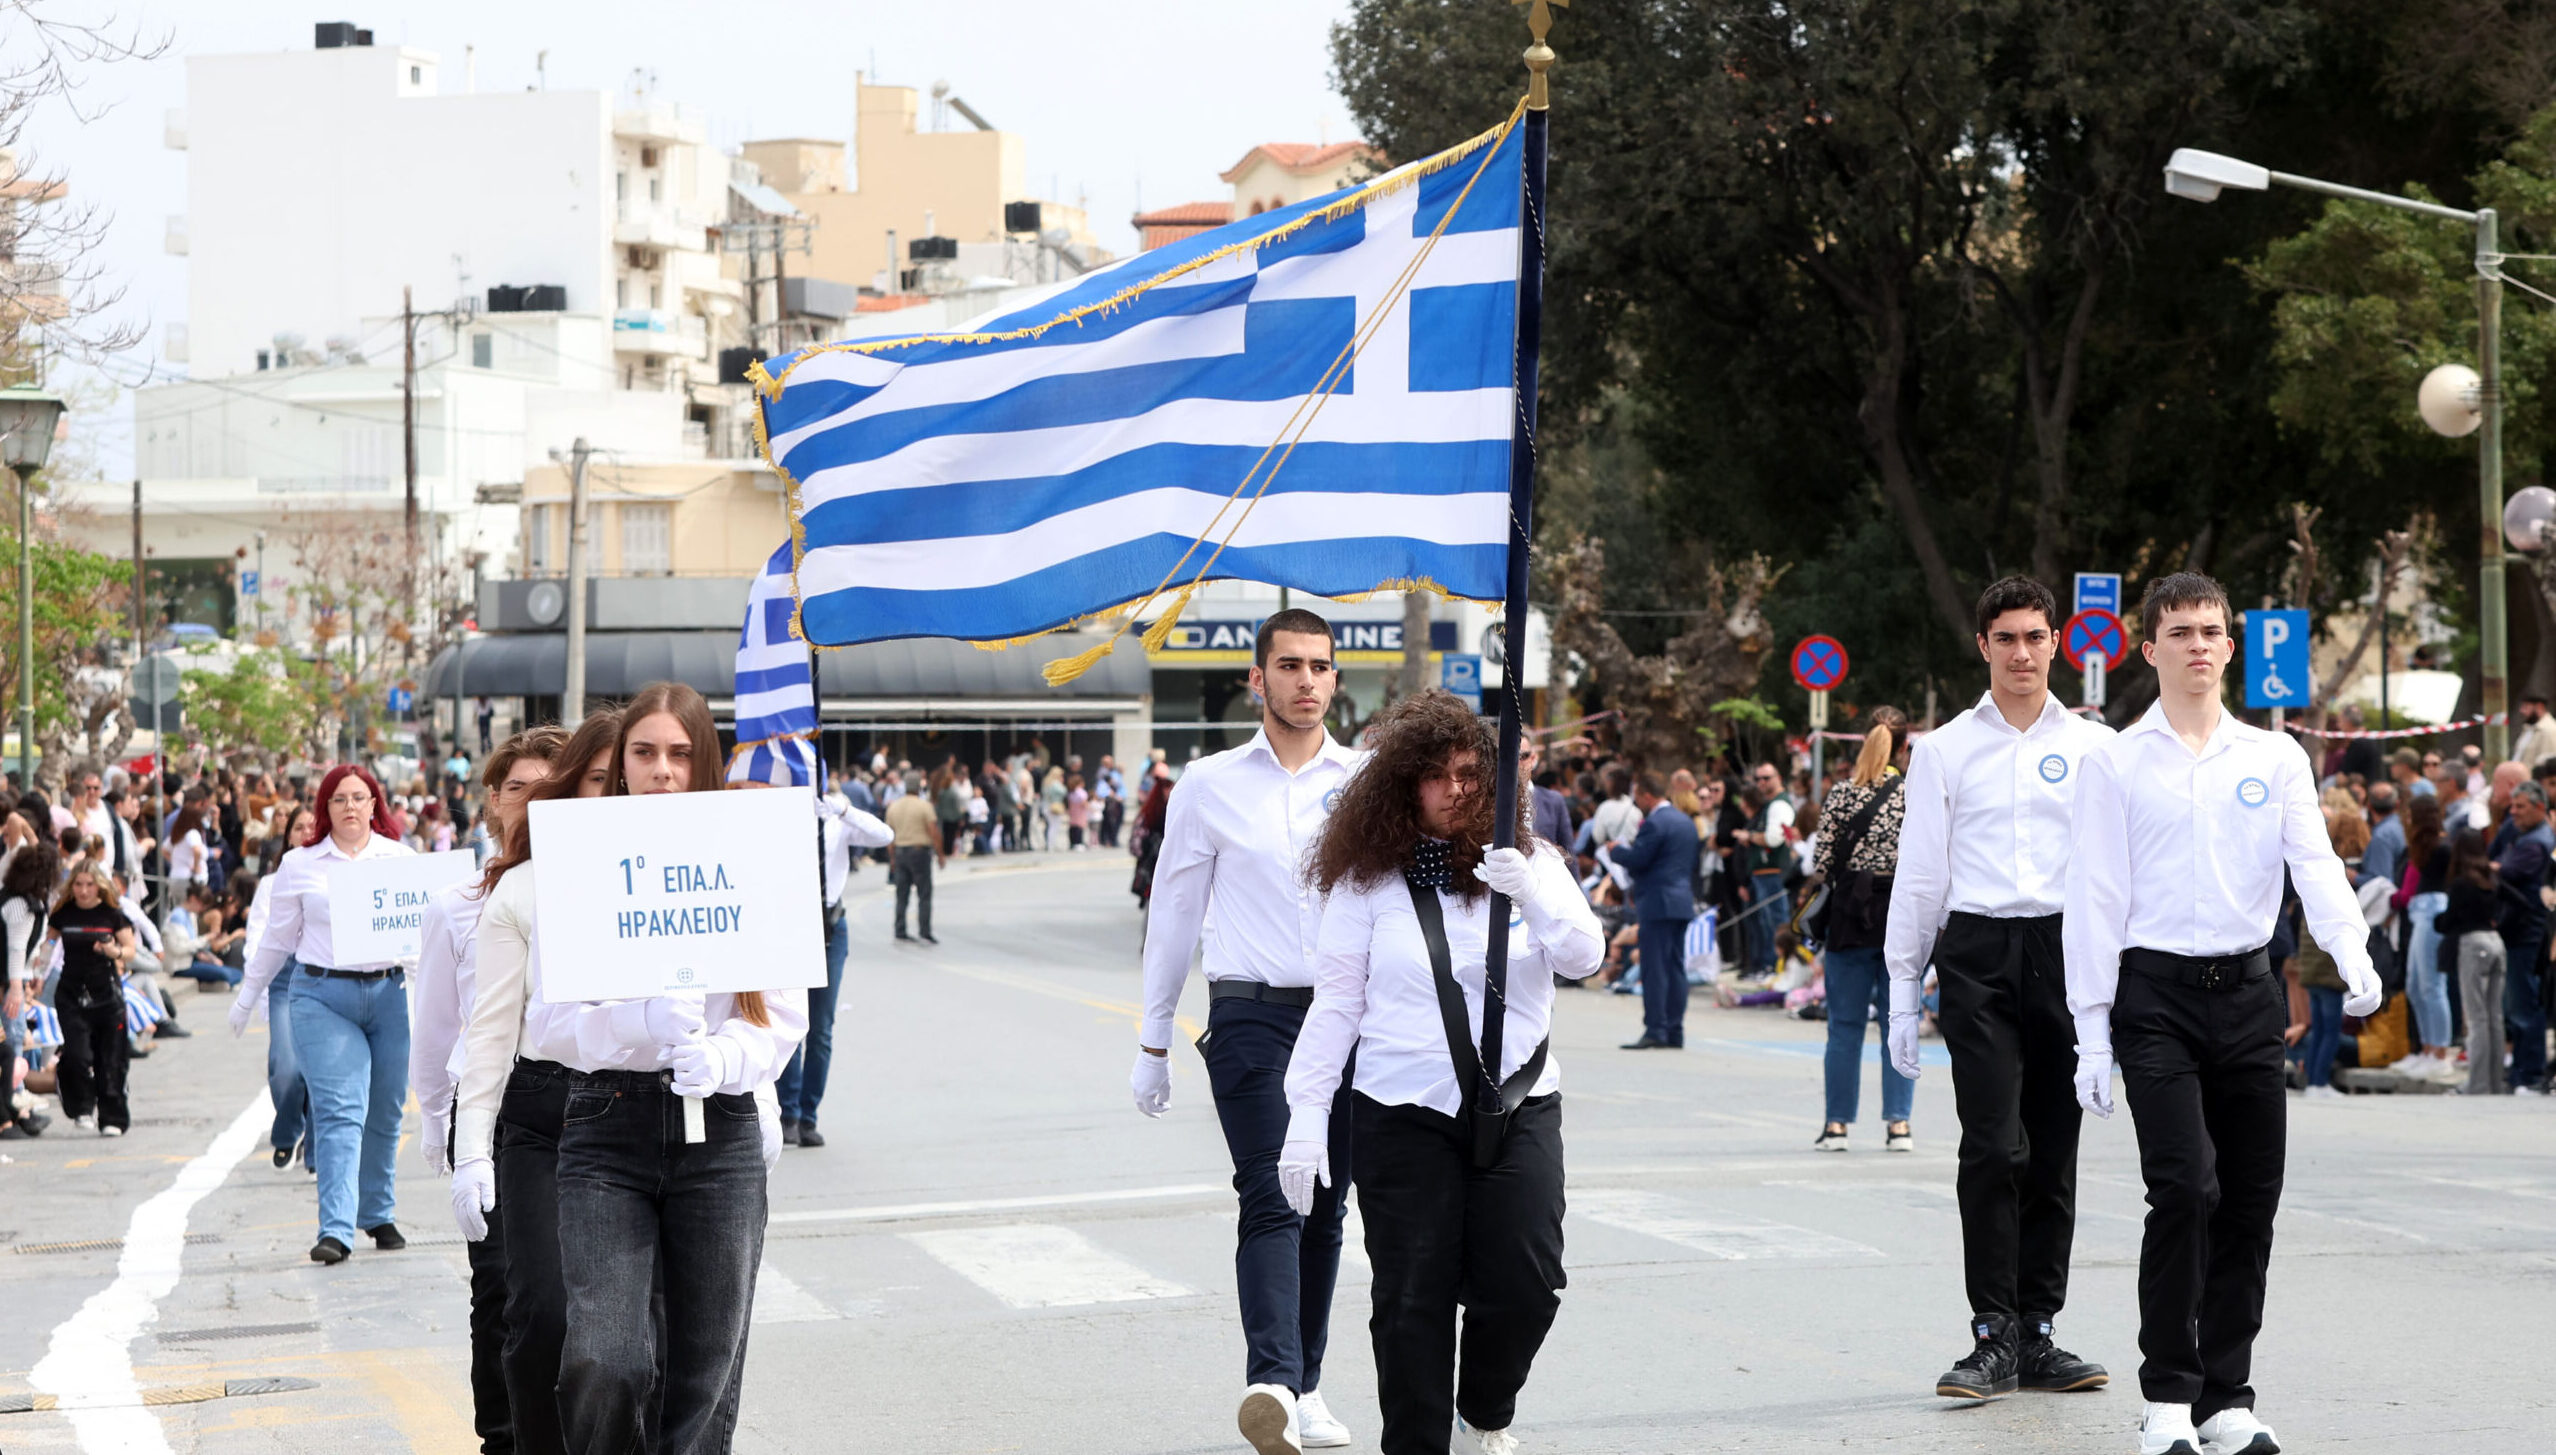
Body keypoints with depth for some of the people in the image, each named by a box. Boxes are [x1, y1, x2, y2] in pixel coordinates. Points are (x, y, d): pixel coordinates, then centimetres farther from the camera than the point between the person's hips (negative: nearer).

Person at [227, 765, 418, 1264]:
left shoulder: (399, 857, 9)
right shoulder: (300, 866, 6)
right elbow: (277, 940, 15)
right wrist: (247, 997, 19)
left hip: (389, 992, 2)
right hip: (322, 997, -2)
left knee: (384, 1112, 9)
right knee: (339, 1111, -12)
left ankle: (379, 1215, 26)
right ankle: (336, 1230, -18)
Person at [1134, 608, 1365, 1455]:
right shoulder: (1209, 786, 5)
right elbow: (1173, 912, 10)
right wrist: (1153, 1042, 10)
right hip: (1251, 1012, -2)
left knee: (1325, 1209, 8)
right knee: (1270, 1200, -16)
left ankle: (1305, 1387, 18)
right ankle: (1273, 1384, -29)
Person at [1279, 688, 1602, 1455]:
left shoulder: (1528, 862, 5)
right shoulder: (1366, 880, 0)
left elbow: (1584, 958, -7)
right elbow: (1336, 1004, 1)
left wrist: (1532, 892, -26)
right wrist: (1307, 1117, -4)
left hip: (1518, 1105, 1)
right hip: (1403, 1115, -1)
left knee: (1525, 1283, -4)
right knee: (1413, 1298, -1)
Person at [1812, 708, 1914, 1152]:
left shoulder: (1841, 794, -2)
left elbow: (1822, 866, -3)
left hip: (1851, 916, 1)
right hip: (1903, 916, 0)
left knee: (1845, 1025, 6)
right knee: (1899, 1023, 5)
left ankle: (1837, 1124, 8)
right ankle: (1898, 1124, 4)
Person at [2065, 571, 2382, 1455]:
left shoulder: (2276, 758, 10)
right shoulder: (2116, 763, 2)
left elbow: (2315, 861, 1)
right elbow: (2097, 898, 1)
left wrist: (2352, 952, -19)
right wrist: (2093, 1033, -4)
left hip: (2247, 992, 3)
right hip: (2156, 993, -3)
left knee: (2251, 1200, 4)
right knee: (2185, 1187, -15)